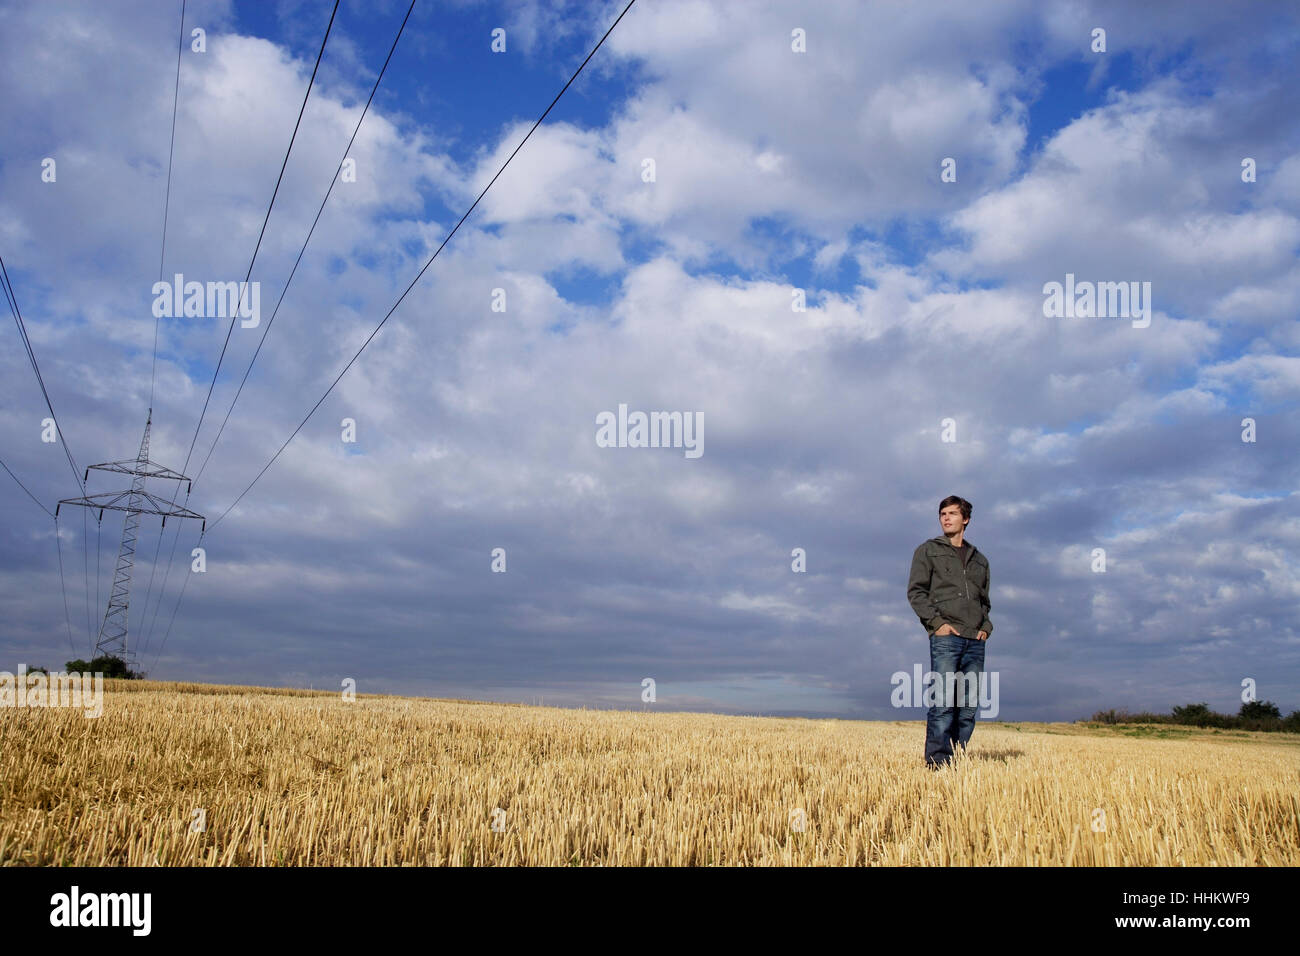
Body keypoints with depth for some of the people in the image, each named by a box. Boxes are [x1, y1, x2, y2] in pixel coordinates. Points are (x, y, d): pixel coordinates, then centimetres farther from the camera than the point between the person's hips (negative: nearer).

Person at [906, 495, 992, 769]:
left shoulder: (979, 559, 22)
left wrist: (986, 626, 7)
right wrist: (937, 622, -11)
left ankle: (957, 761, 9)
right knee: (944, 703, -12)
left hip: (975, 641, 5)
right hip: (945, 637, -5)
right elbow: (916, 592, 0)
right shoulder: (928, 550, 8)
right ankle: (936, 762, -10)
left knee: (969, 706, 3)